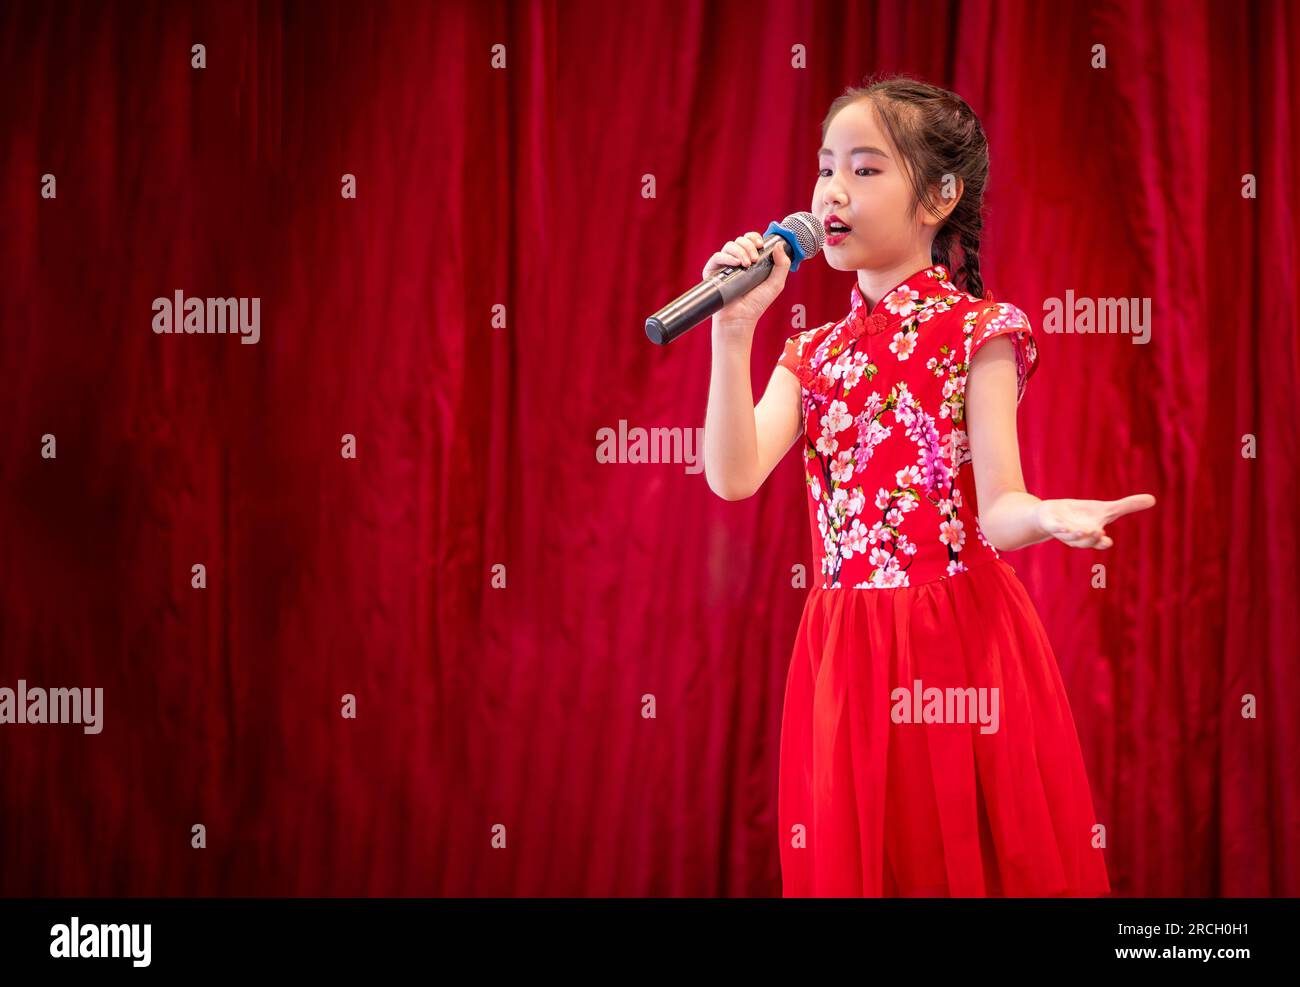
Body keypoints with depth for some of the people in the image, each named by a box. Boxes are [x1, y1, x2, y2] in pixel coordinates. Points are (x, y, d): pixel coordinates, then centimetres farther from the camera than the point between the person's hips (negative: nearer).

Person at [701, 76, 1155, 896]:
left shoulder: (977, 333, -3)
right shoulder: (814, 353, 11)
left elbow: (998, 510, -12)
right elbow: (734, 477, -4)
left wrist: (1049, 518, -35)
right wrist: (734, 332, -9)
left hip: (959, 645, -4)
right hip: (846, 658, 4)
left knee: (969, 856, -1)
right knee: (855, 858, 6)